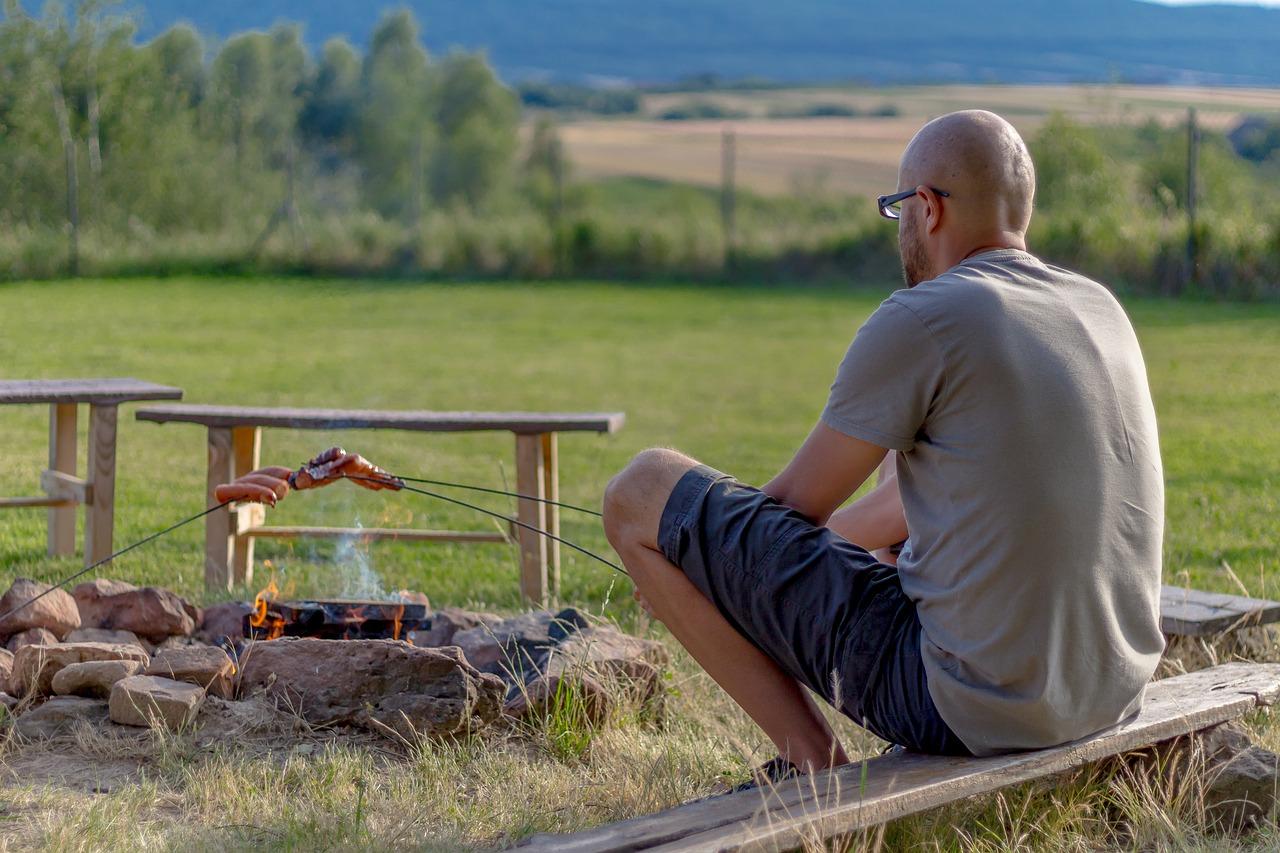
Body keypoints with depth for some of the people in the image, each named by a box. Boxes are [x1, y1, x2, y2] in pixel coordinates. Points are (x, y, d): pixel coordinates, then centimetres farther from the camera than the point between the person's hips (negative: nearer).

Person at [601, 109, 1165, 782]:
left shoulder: (921, 320, -14)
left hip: (965, 703, -8)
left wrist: (672, 568, 19)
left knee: (642, 489, 0)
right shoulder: (1101, 311, 10)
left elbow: (795, 505, -3)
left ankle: (813, 763, 4)